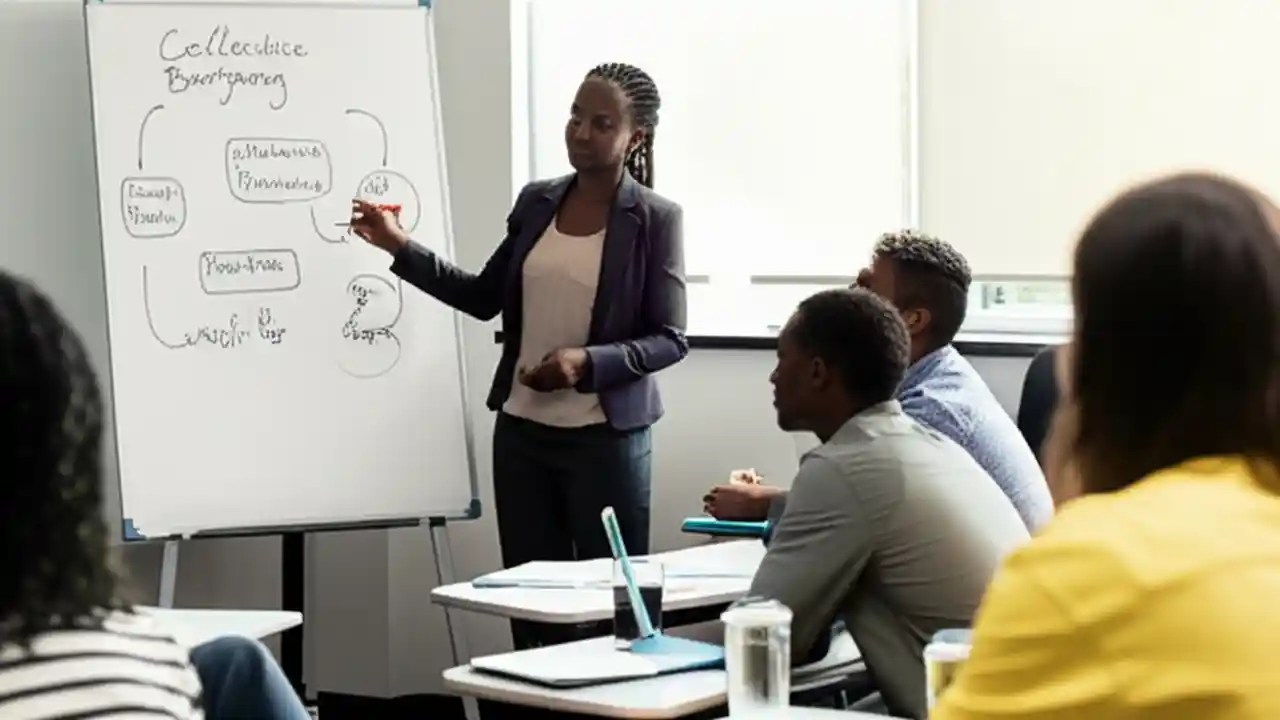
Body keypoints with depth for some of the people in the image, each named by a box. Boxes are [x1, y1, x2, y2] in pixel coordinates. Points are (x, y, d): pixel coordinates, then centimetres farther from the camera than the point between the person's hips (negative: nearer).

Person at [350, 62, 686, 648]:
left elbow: (669, 339, -9)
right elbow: (485, 297, 13)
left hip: (605, 437, -5)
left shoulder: (655, 219, -8)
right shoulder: (536, 202, 6)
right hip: (521, 430, 5)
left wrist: (588, 362, -23)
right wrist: (400, 248, 5)